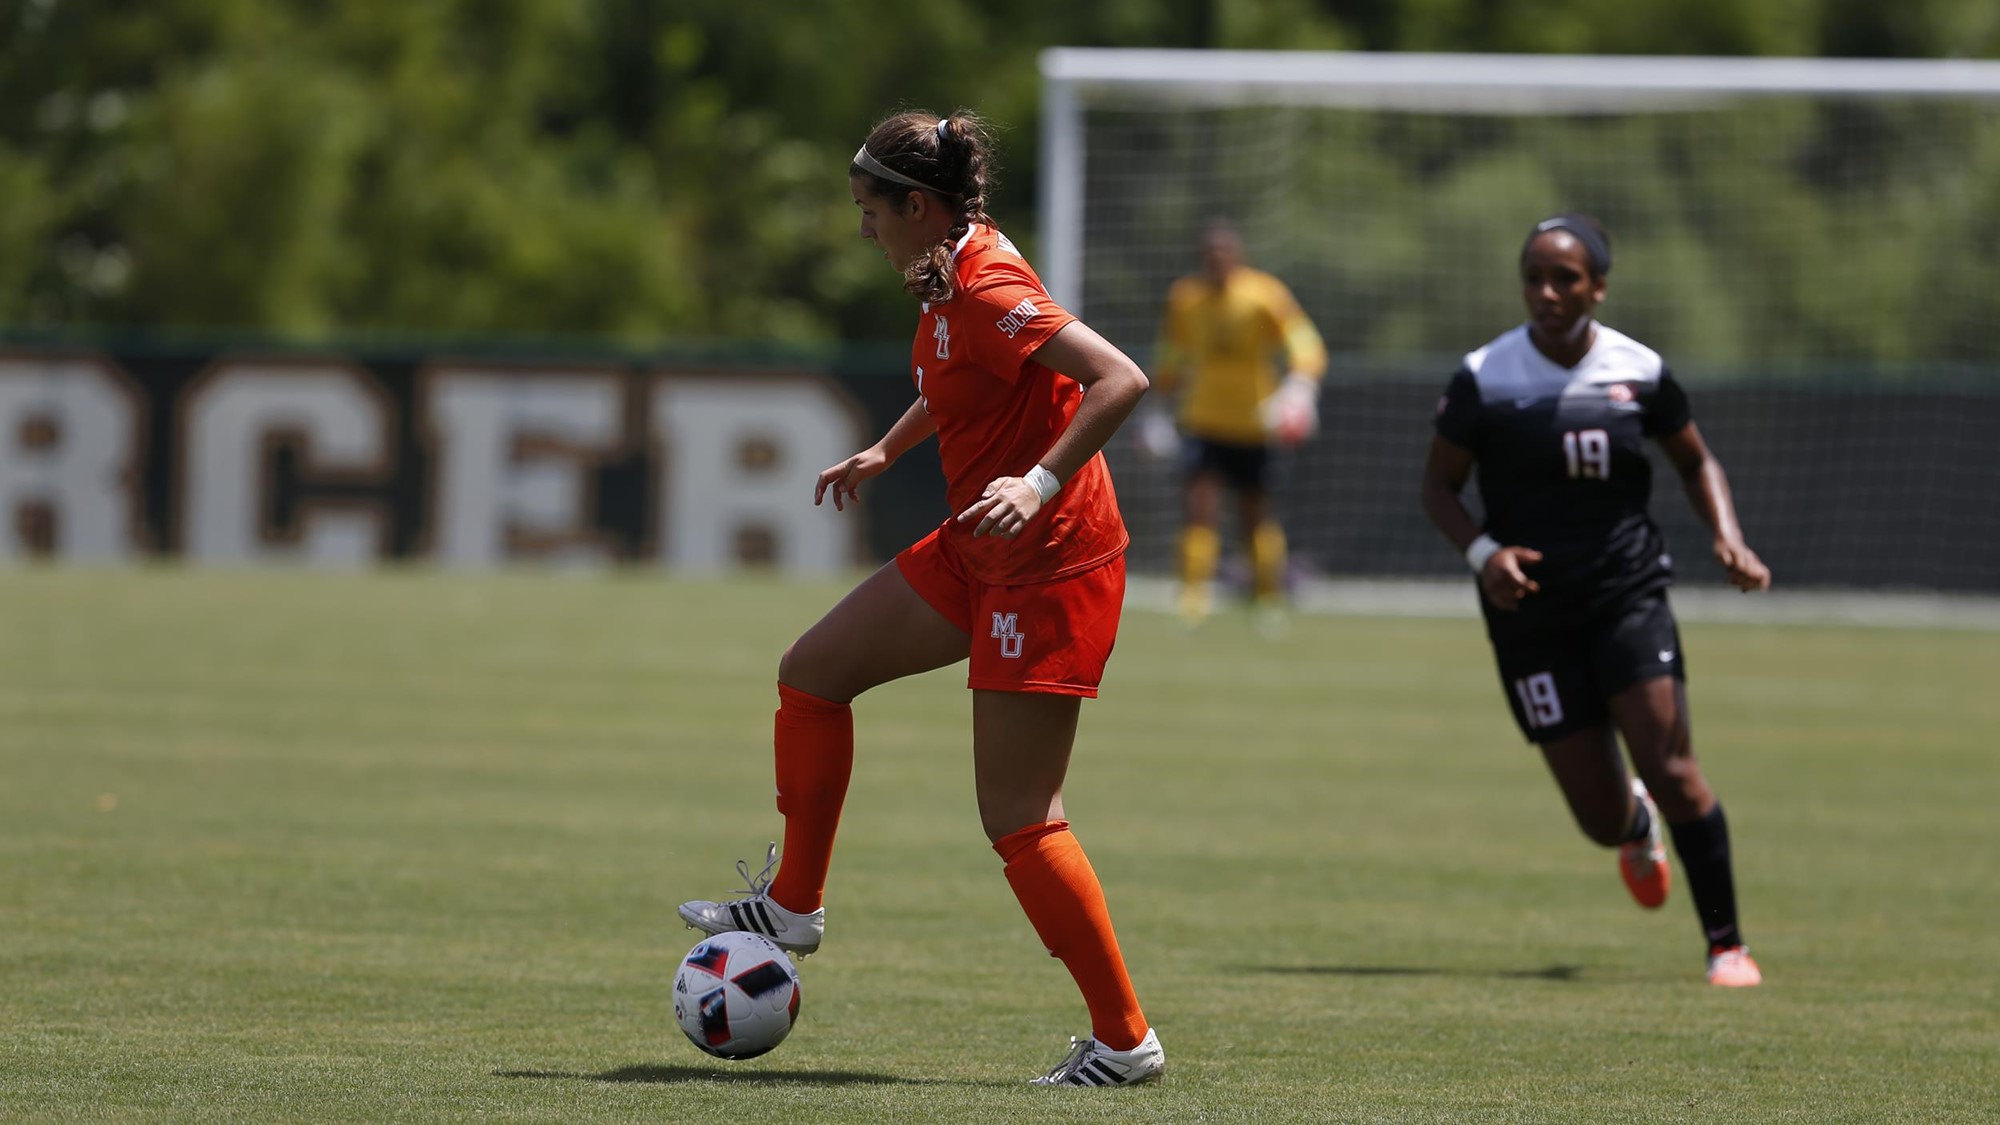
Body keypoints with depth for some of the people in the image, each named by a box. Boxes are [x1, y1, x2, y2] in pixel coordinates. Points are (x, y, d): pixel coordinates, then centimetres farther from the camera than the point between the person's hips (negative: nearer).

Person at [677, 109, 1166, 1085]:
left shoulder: (988, 289, -22)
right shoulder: (946, 278, 7)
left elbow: (1120, 380, -31)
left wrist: (1041, 482, -36)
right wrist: (887, 451, 31)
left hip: (1047, 566, -10)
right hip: (977, 556, 10)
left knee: (1016, 817, -8)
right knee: (812, 671, 15)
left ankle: (1125, 1039, 0)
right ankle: (793, 905, 27)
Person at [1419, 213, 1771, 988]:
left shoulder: (1640, 373, -2)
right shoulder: (1484, 379, -7)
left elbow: (1696, 463, 13)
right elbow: (1439, 487, 1)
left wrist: (1728, 540, -5)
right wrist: (1483, 552, -18)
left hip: (1629, 595, 0)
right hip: (1533, 611, 0)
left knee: (1670, 769, -16)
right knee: (1600, 820, 0)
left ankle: (1726, 943, -3)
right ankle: (1636, 826, 39)